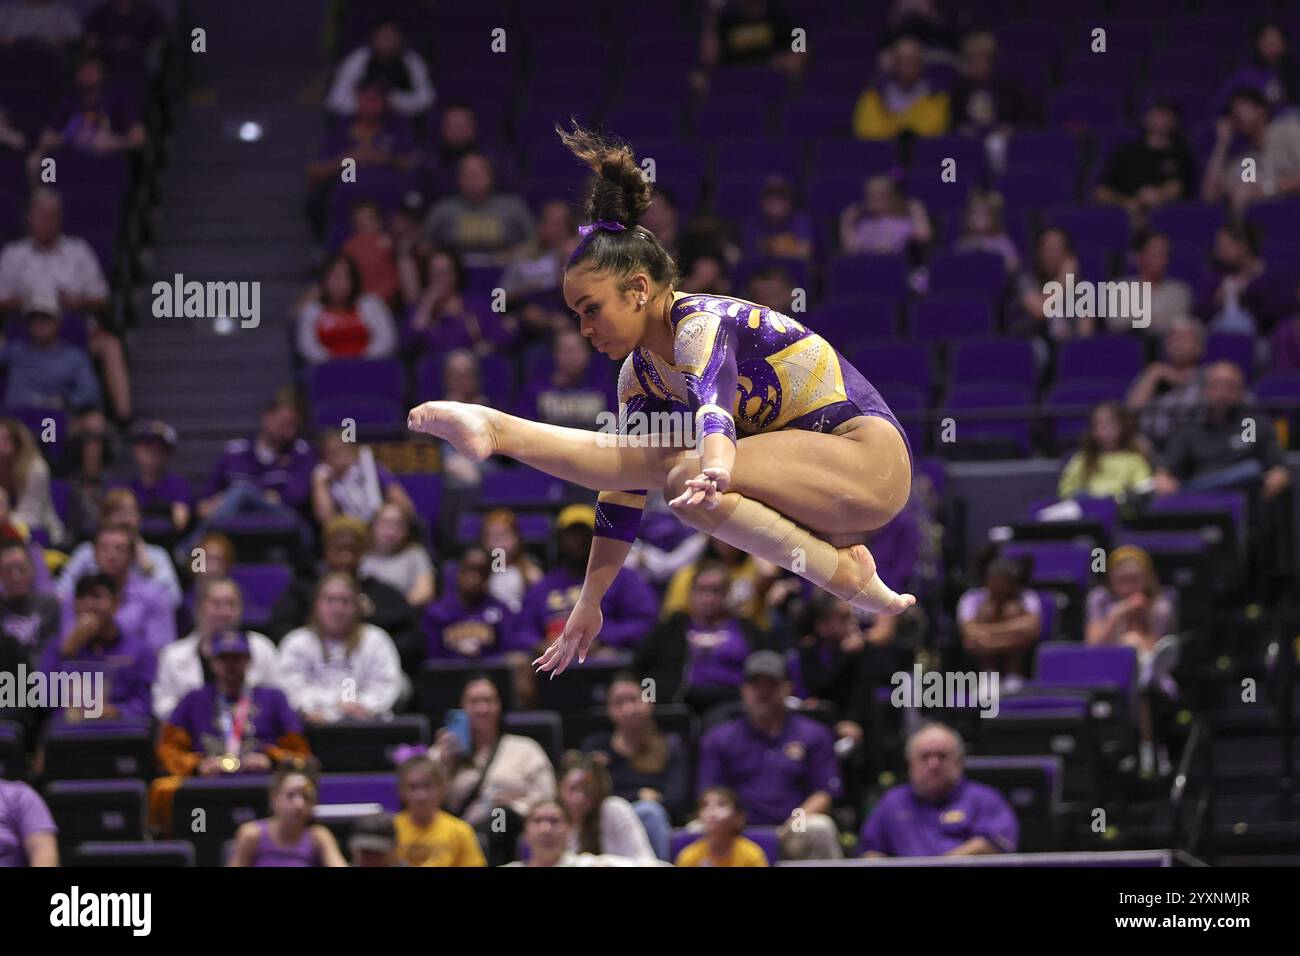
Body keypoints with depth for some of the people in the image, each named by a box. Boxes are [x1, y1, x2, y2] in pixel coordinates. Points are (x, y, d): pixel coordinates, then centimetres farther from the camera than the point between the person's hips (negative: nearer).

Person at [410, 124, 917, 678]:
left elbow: (712, 402, -39)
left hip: (868, 461, -9)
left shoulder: (703, 325, -17)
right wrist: (590, 602, 9)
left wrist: (715, 469, -60)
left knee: (678, 470, -26)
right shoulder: (642, 375, 8)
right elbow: (624, 489, 11)